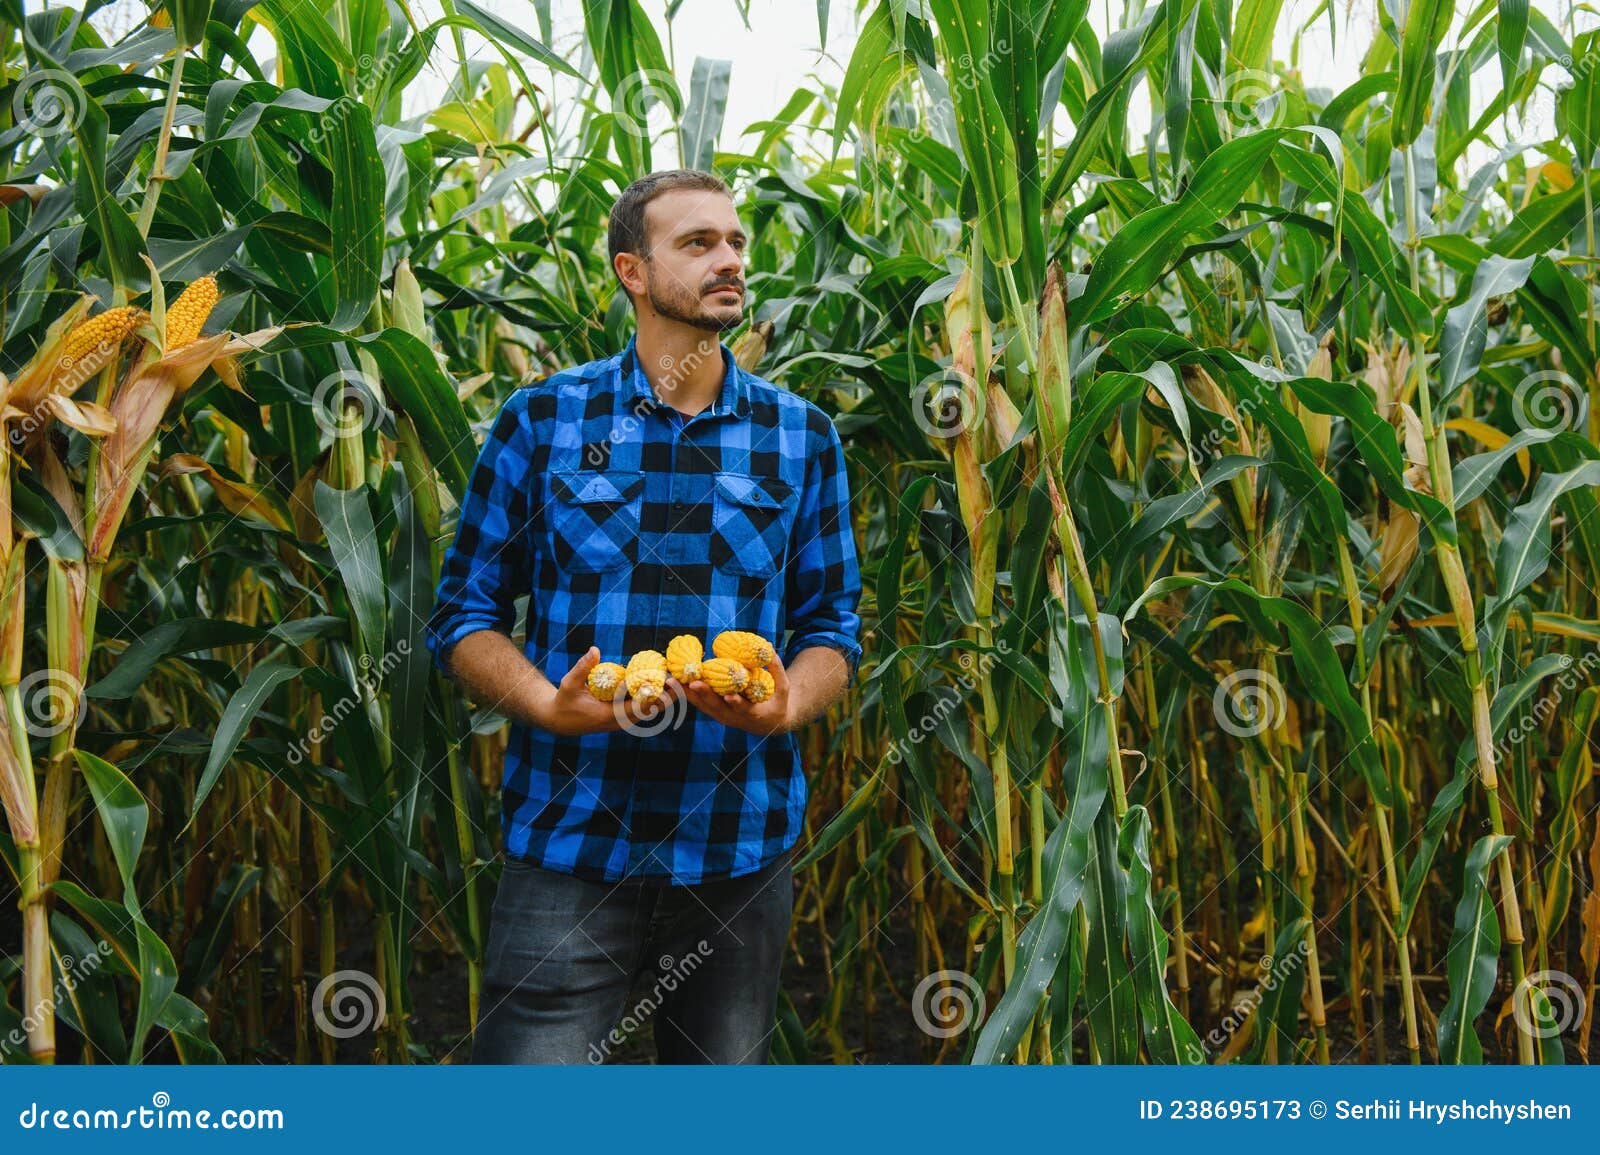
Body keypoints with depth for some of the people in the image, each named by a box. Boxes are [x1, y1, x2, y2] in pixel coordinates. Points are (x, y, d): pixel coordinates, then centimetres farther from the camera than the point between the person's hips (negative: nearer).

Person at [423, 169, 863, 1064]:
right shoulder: (541, 419, 2)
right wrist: (550, 706, -15)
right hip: (570, 845, -2)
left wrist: (787, 705, -13)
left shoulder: (803, 437, 8)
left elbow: (832, 624, 9)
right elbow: (466, 612, 4)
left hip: (742, 847, 3)